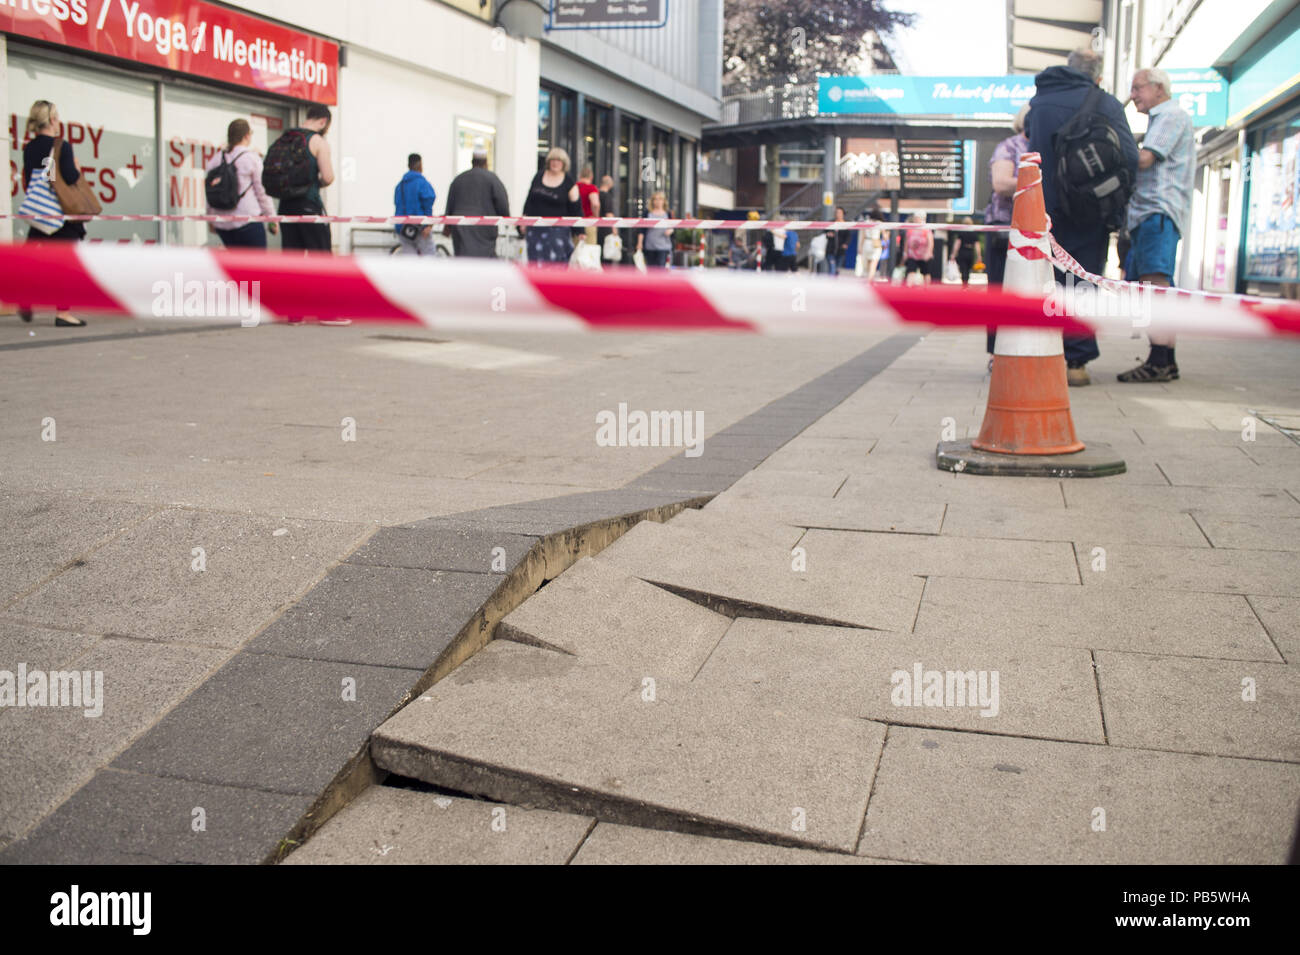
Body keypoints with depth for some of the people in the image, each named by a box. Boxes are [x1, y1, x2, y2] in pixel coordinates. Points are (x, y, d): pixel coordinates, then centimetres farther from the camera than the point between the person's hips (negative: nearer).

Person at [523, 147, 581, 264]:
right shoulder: (538, 177, 10)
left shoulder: (570, 183, 0)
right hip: (535, 228, 3)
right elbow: (529, 201, 17)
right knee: (536, 263, -1)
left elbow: (575, 210, 1)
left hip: (557, 229, -3)